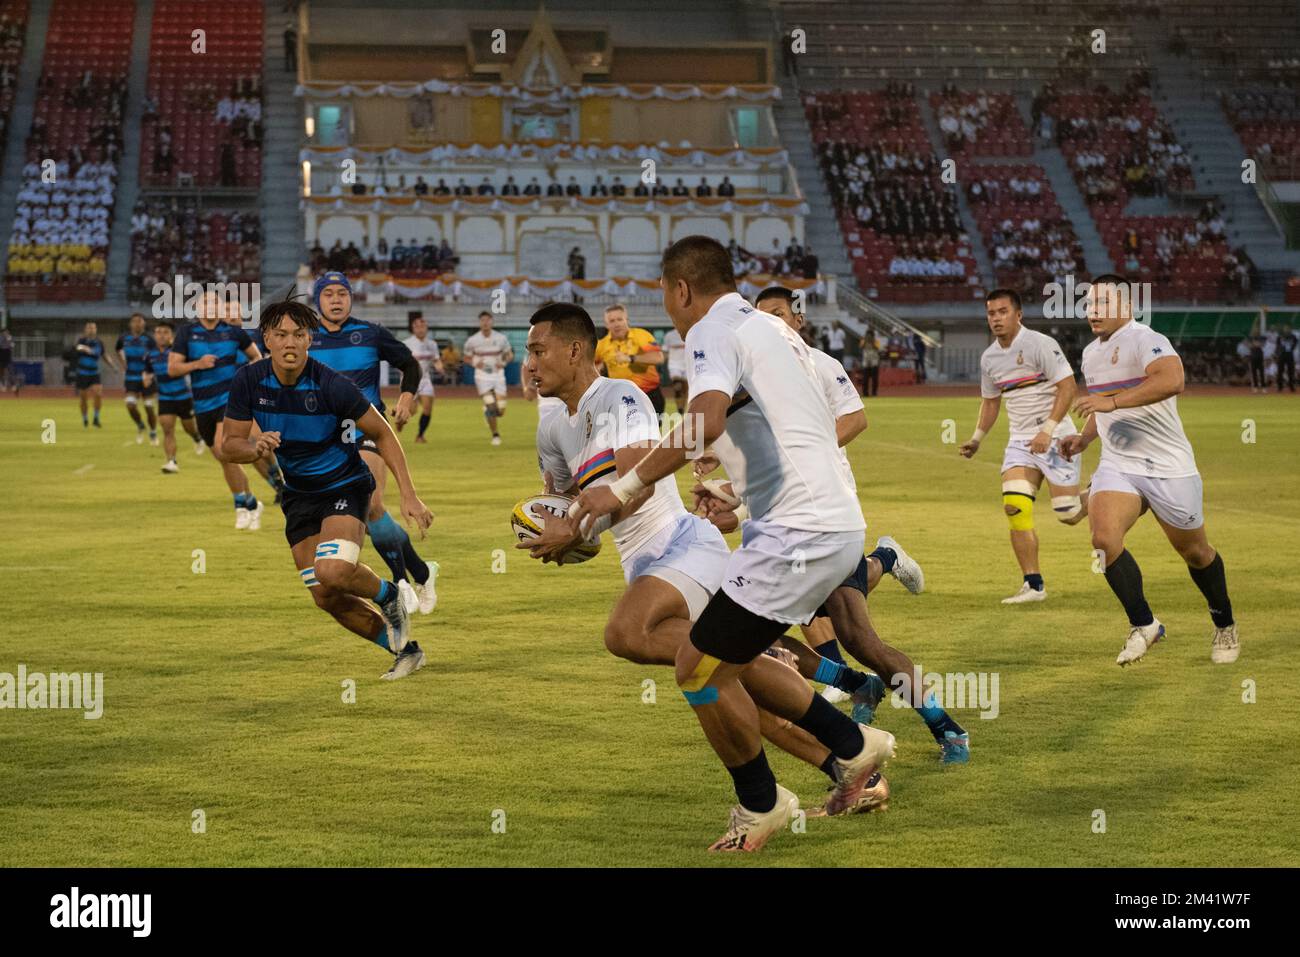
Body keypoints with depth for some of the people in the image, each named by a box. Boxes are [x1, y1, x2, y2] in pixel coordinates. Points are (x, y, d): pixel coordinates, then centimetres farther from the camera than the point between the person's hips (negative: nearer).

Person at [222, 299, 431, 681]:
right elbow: (229, 445, -3)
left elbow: (382, 433, -12)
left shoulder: (331, 385, -23)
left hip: (345, 485, -5)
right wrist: (256, 448, -28)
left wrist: (409, 495, -16)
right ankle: (405, 649, 22)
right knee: (325, 597, 3)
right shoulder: (248, 381, -12)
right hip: (299, 494, 5)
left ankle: (389, 595, 4)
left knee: (332, 572, -30)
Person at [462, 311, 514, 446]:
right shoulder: (472, 340, -5)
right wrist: (475, 363, -12)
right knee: (490, 406, -18)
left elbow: (510, 354, 10)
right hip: (482, 377, -2)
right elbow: (467, 358, 9)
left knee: (500, 410, -2)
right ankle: (495, 434, -1)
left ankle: (489, 416, 35)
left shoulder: (501, 338, -3)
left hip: (498, 375, 2)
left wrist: (504, 362, -10)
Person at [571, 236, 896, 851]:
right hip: (837, 522, 10)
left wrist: (625, 489, -24)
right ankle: (854, 746, 25)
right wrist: (733, 488, 38)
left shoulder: (713, 331, -10)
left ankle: (761, 805, 13)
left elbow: (707, 419, -29)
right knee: (733, 661, 20)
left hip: (798, 531, -10)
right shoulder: (770, 327, 19)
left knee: (699, 668, -3)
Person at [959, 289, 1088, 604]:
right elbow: (990, 400, 23)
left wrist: (1048, 430, -23)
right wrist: (977, 439, 13)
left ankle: (1095, 503, 32)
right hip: (1020, 441, 6)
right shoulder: (989, 358, 9)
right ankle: (1034, 585, -7)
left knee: (1067, 514, -6)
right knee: (1015, 507, -12)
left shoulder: (1040, 344, -13)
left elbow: (1067, 387, -16)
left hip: (1055, 437, -6)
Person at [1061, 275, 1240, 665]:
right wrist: (1085, 437, 16)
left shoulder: (1144, 340, -15)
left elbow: (1171, 381, -36)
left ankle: (1225, 625, 33)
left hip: (1168, 467, -6)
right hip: (1116, 466, 6)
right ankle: (1143, 625, -4)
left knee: (1194, 551, 8)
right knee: (1104, 538, -19)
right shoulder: (1090, 353, 13)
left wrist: (1110, 402, -36)